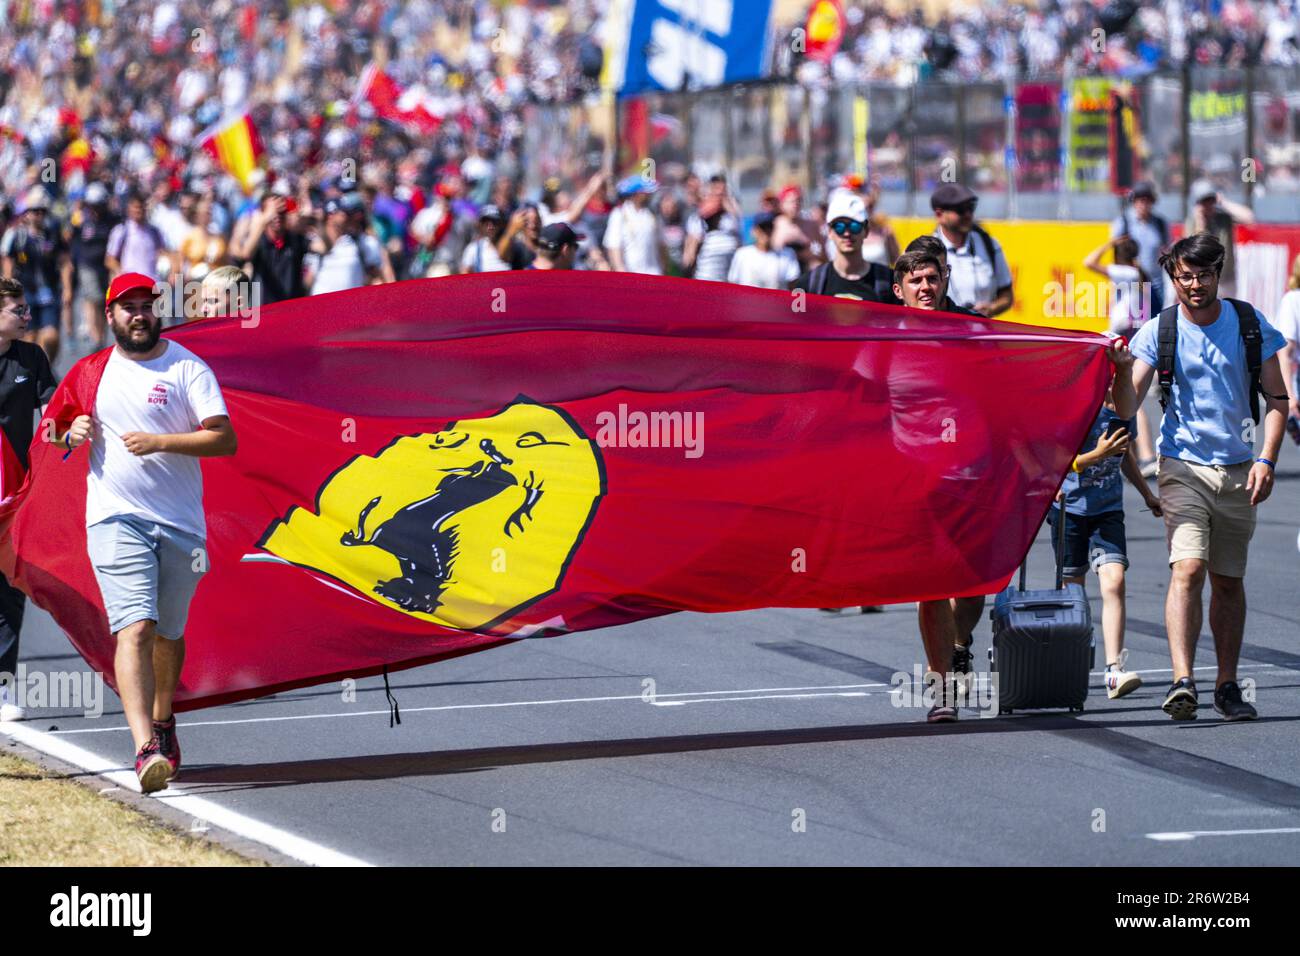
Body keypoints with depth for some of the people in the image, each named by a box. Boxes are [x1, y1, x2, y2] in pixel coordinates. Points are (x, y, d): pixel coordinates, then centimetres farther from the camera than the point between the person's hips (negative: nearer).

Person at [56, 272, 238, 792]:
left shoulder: (187, 368, -1)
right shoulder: (95, 370, 10)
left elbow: (225, 438, -10)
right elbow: (62, 428, 26)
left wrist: (159, 442, -20)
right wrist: (72, 432, 2)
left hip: (180, 525, 0)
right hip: (116, 520, 0)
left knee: (168, 632, 14)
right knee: (135, 629, -17)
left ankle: (162, 719, 43)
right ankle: (145, 749, -29)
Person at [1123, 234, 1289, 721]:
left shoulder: (1251, 324, 2)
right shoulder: (1158, 332, -3)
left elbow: (1276, 399, 7)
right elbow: (1127, 408, -8)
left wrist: (1266, 460, -6)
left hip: (1238, 471, 2)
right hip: (1183, 466, -2)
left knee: (1228, 581, 9)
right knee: (1188, 568, -18)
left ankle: (1227, 685, 19)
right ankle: (1182, 682, -26)